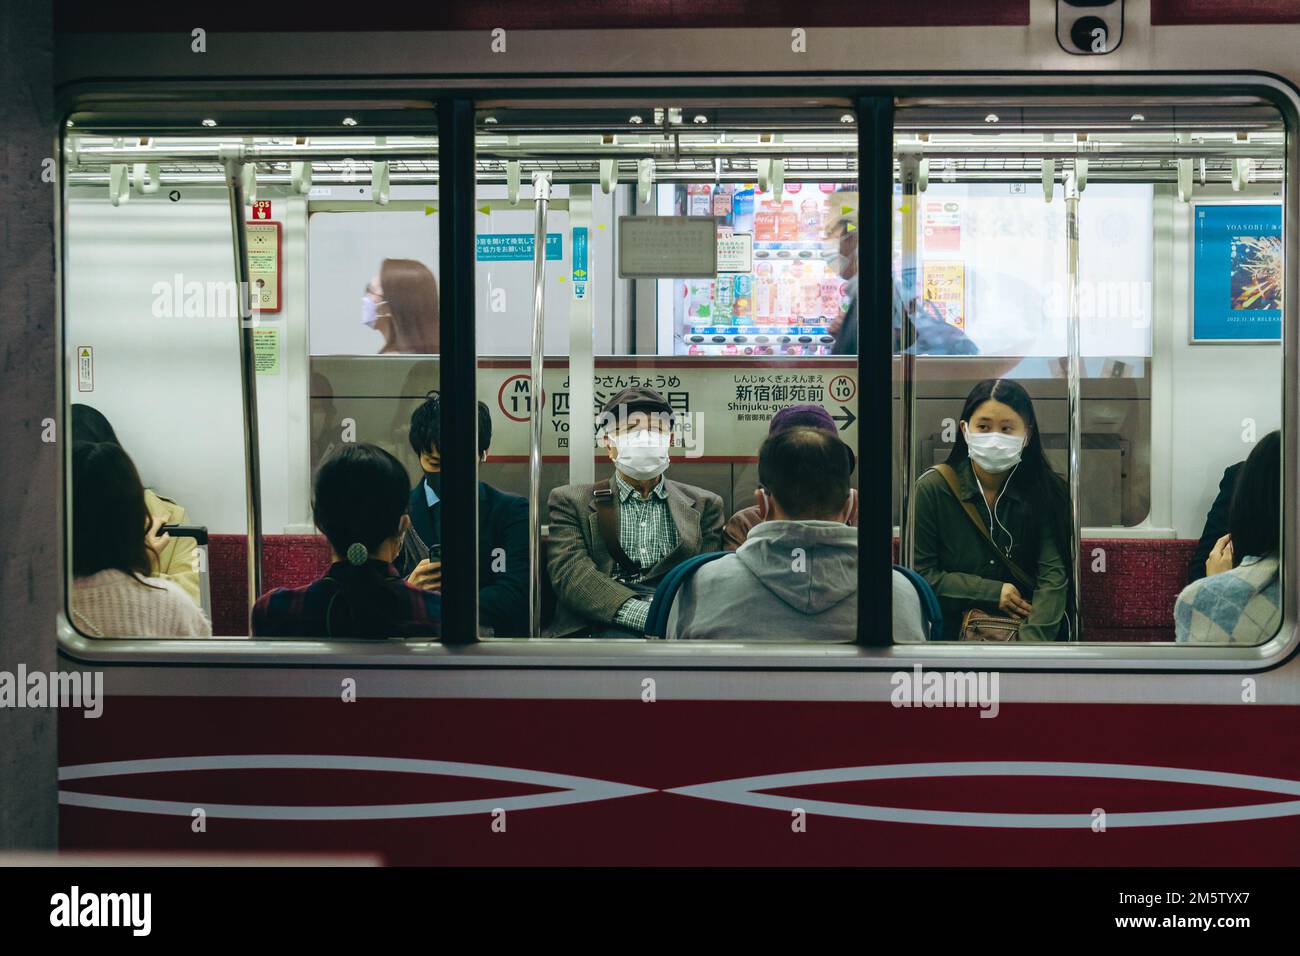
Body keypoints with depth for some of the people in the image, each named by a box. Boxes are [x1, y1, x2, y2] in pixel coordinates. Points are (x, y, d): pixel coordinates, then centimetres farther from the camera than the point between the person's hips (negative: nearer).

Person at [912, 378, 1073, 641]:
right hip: (952, 632, 0)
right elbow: (921, 573, 0)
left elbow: (1053, 575, -9)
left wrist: (1032, 639, -24)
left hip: (1027, 629, 0)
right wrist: (991, 592, -8)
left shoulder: (1047, 491, 1)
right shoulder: (932, 489, -1)